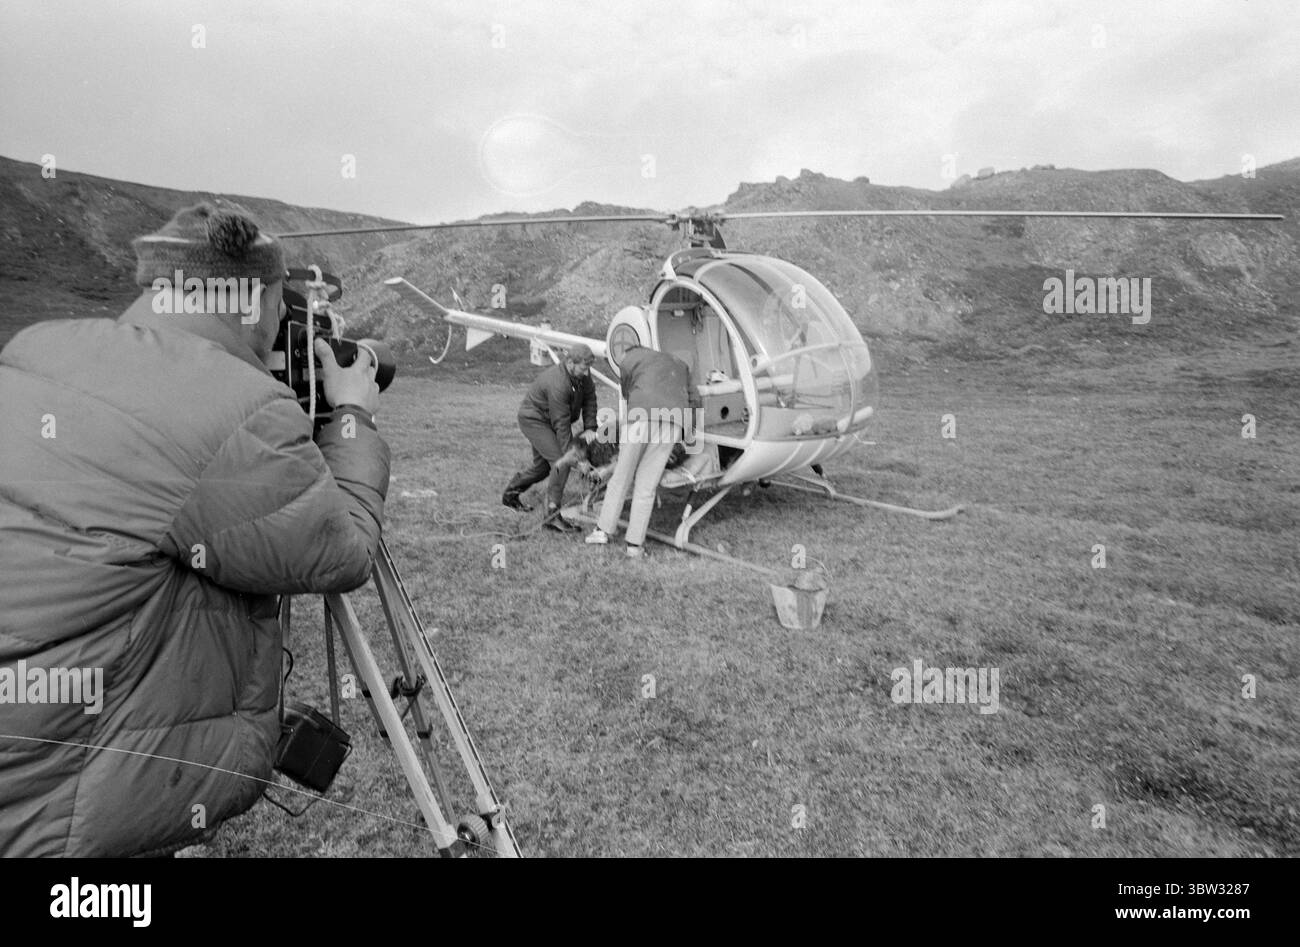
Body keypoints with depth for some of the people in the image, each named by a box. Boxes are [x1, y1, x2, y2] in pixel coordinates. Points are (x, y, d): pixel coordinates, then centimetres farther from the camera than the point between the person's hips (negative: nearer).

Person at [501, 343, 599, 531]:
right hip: (533, 419, -9)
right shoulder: (558, 384, -35)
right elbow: (561, 424, -32)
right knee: (560, 462, -20)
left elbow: (589, 397, 0)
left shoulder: (582, 373, -10)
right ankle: (552, 514, -16)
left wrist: (589, 428, -12)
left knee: (542, 465, 19)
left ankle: (510, 494, 39)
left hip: (547, 420, 9)